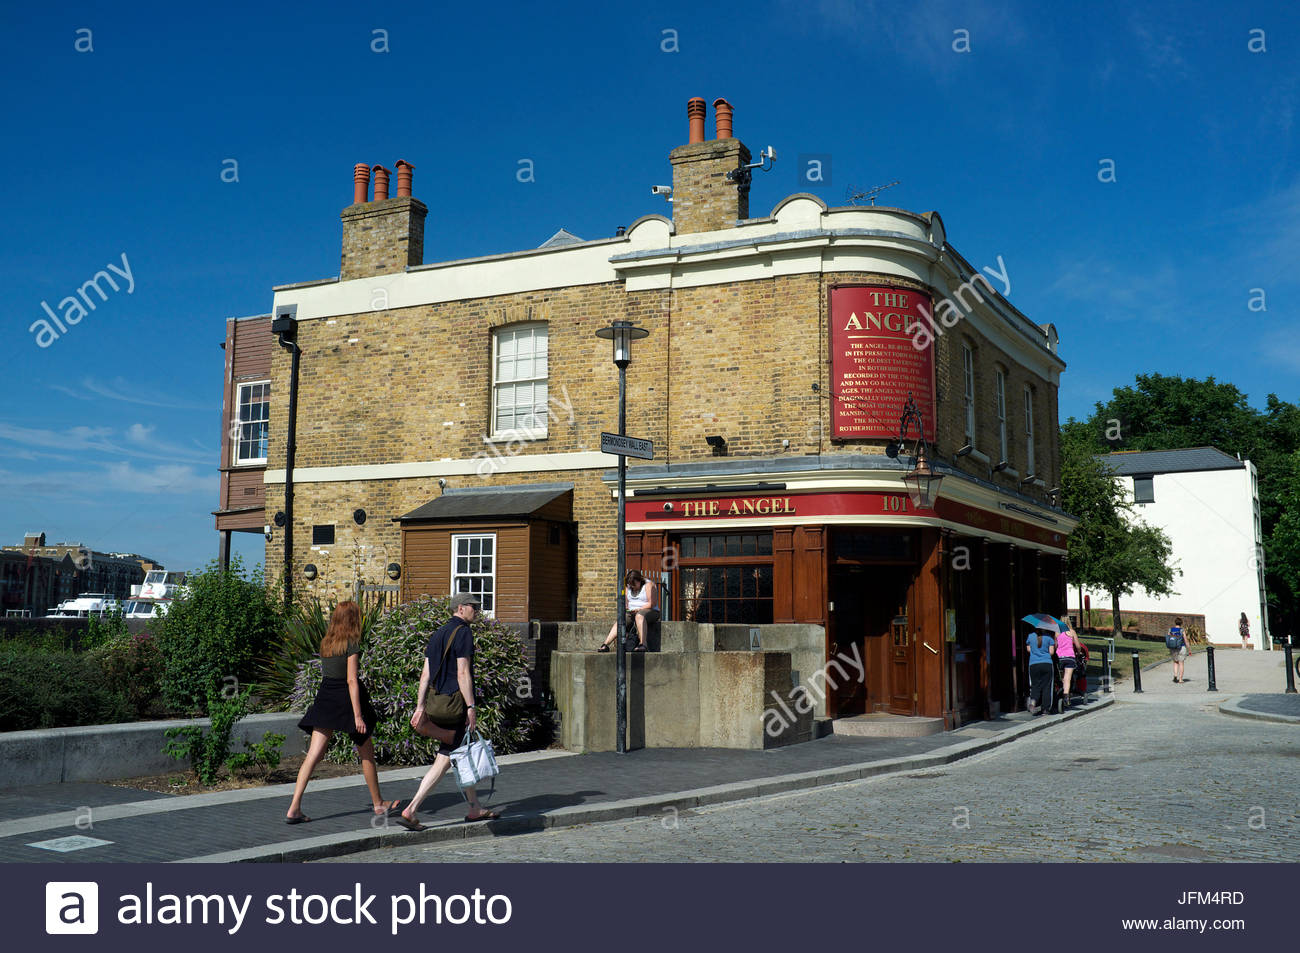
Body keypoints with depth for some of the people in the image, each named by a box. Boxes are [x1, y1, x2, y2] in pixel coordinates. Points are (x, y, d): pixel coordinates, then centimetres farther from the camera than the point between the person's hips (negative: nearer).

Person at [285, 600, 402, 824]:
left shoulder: (326, 643, 9)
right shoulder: (351, 644, -12)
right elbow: (351, 680, -17)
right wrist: (358, 715, -19)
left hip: (325, 697, 6)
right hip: (346, 699, -6)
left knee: (313, 755, 1)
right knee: (366, 753, 10)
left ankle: (294, 808, -8)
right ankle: (378, 804, 21)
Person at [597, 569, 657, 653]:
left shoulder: (648, 585, -4)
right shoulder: (628, 587, 16)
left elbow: (652, 603, -13)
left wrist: (638, 609, -21)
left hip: (650, 611, -6)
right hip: (632, 612, 6)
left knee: (639, 615, -40)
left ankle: (642, 644, -51)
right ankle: (605, 645, -31)